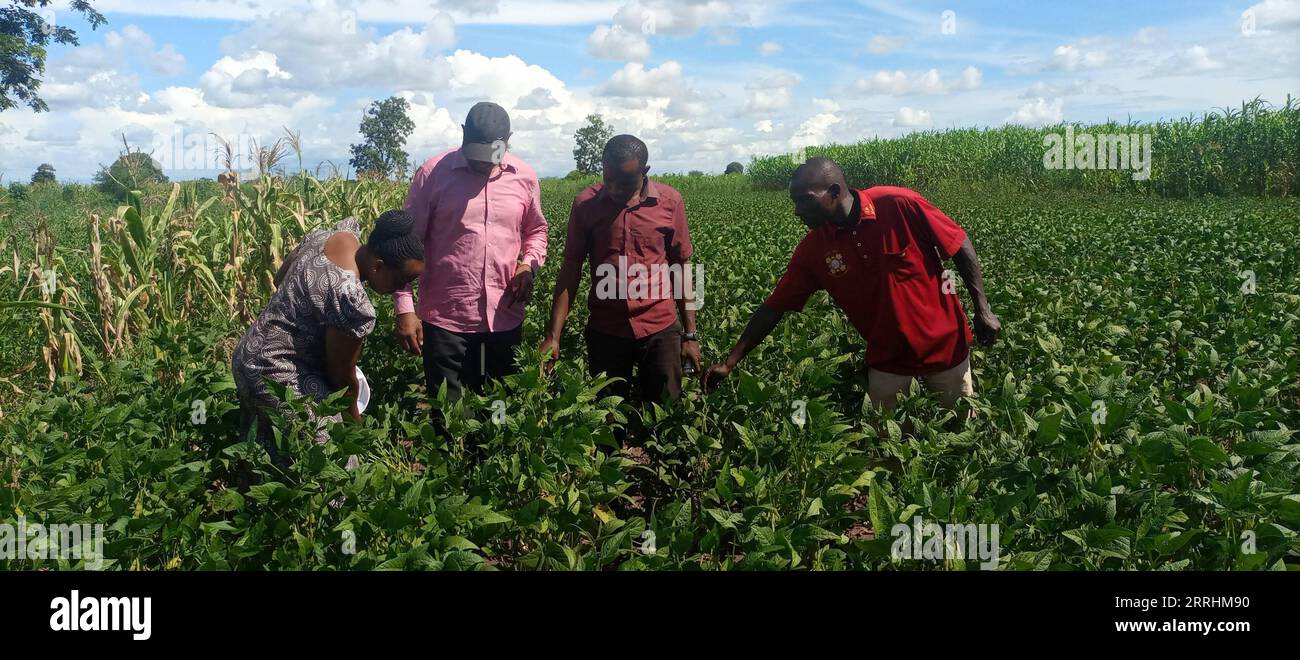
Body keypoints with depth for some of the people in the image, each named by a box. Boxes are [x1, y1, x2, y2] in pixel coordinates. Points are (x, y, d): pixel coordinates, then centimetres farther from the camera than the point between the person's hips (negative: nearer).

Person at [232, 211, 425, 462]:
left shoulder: (342, 233, -6)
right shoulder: (355, 305, -31)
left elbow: (280, 278, 11)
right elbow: (343, 376, -15)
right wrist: (355, 420, 2)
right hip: (276, 377, -10)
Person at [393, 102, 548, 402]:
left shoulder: (525, 176, 1)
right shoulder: (433, 173, -7)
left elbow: (536, 229, 18)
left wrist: (529, 264, -4)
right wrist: (405, 309, -8)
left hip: (505, 318, 3)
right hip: (446, 318, -3)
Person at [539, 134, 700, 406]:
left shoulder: (670, 201, -2)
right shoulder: (585, 203, -2)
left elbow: (682, 267, 4)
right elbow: (570, 269, -1)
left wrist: (690, 334, 4)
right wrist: (553, 335, -8)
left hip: (661, 330, 0)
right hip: (605, 332, 1)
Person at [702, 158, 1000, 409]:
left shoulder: (901, 205, -21)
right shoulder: (813, 249, -12)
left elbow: (961, 246, -10)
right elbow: (774, 308, -7)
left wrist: (983, 310, -9)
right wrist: (729, 363, -12)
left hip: (945, 344, -2)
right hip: (886, 357, 2)